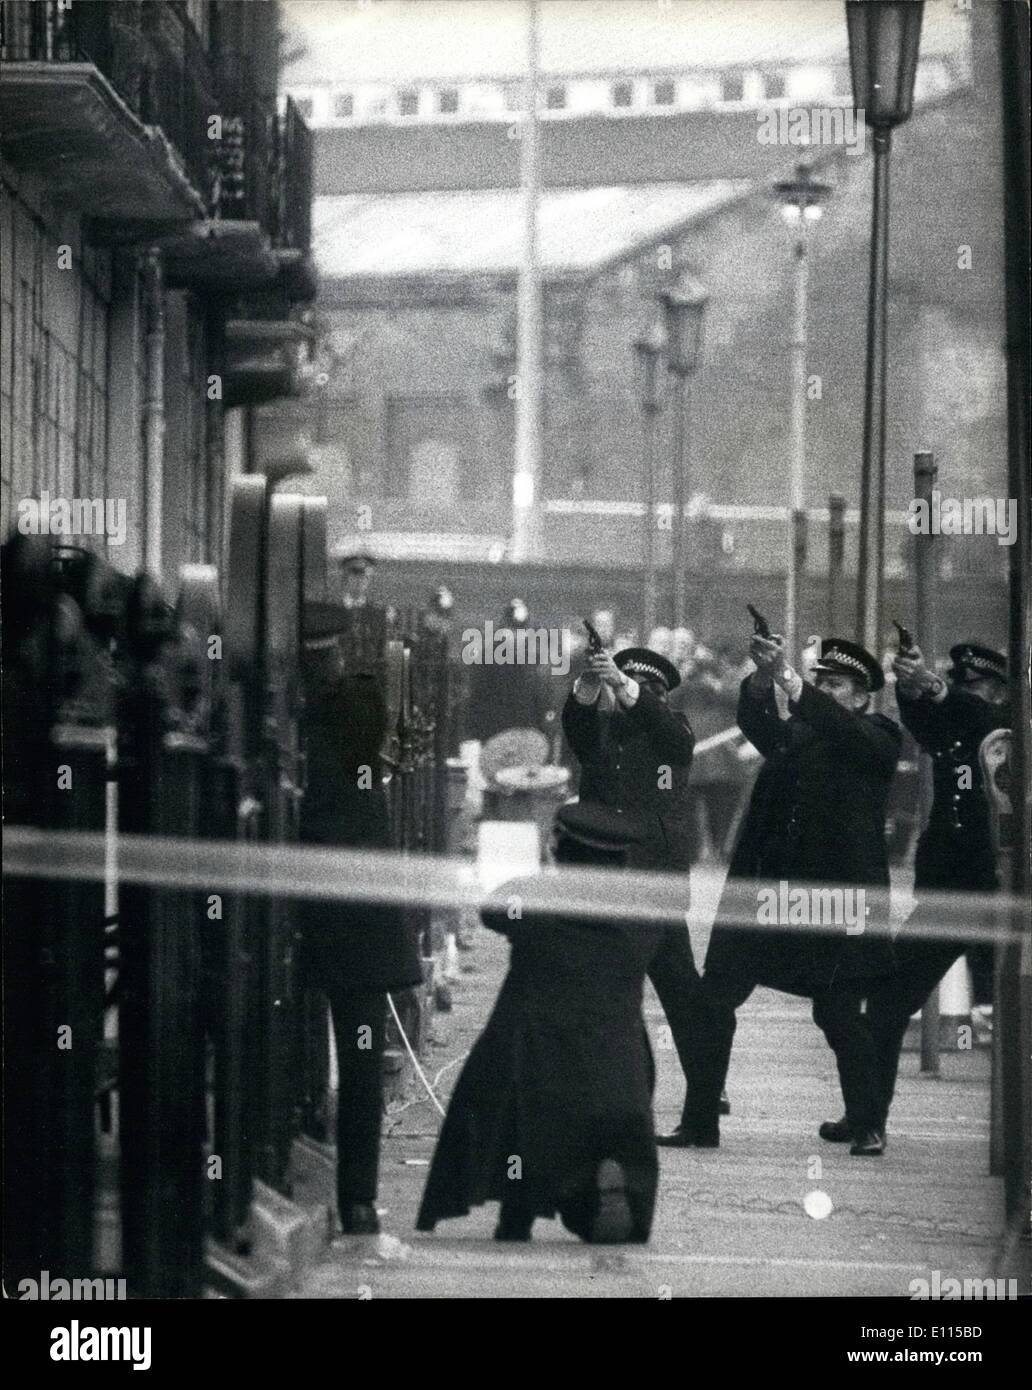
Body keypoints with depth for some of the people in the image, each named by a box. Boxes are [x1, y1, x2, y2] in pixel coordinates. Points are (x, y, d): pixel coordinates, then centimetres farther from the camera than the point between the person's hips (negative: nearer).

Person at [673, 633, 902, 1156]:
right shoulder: (794, 734, 18)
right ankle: (699, 1124, 3)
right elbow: (755, 722, -1)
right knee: (714, 999, -1)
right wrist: (763, 677, -20)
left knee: (837, 1012, -5)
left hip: (835, 895, -5)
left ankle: (867, 1127, 9)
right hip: (765, 887, 5)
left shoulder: (878, 738, 4)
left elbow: (840, 731, -16)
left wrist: (789, 679, -27)